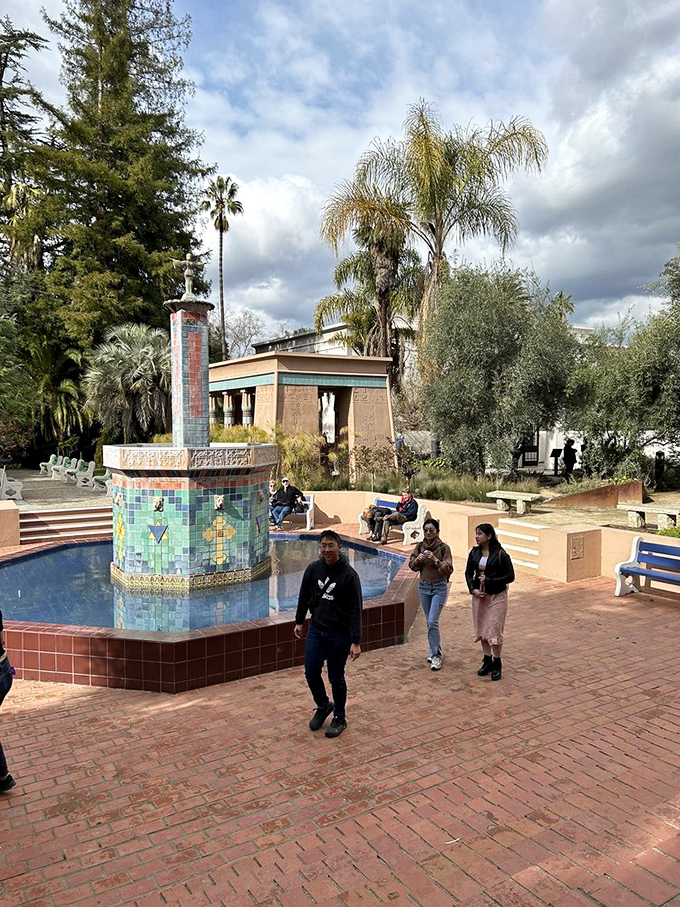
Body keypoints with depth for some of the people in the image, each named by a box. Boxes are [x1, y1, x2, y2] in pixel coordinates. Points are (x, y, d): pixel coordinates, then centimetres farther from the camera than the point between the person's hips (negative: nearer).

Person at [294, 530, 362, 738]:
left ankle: (339, 718, 28)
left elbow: (355, 611, -16)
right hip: (316, 629, 4)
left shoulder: (349, 575, -17)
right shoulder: (313, 569, -4)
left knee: (336, 678, 6)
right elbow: (304, 596, 11)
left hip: (339, 634, -4)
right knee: (311, 672, 6)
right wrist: (299, 622, 17)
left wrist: (355, 641, -19)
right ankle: (323, 706, 34)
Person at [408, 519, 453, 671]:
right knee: (430, 622, 12)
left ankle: (436, 655, -1)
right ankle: (436, 650, 28)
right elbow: (412, 565, 5)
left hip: (439, 587, -5)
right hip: (424, 586, 5)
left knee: (432, 621, -13)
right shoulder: (420, 546, 1)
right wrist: (418, 559, -15)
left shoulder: (444, 548, -11)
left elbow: (449, 569, -16)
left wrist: (435, 560, -29)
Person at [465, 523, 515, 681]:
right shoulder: (474, 553, 2)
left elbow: (510, 576, -11)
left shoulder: (500, 554, -13)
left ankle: (497, 664, 13)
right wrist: (473, 589, -7)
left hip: (497, 596, -5)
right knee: (481, 629, 11)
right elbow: (469, 573, 9)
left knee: (494, 630, -3)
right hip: (479, 595, 5)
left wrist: (489, 580, -18)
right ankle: (487, 661, 27)